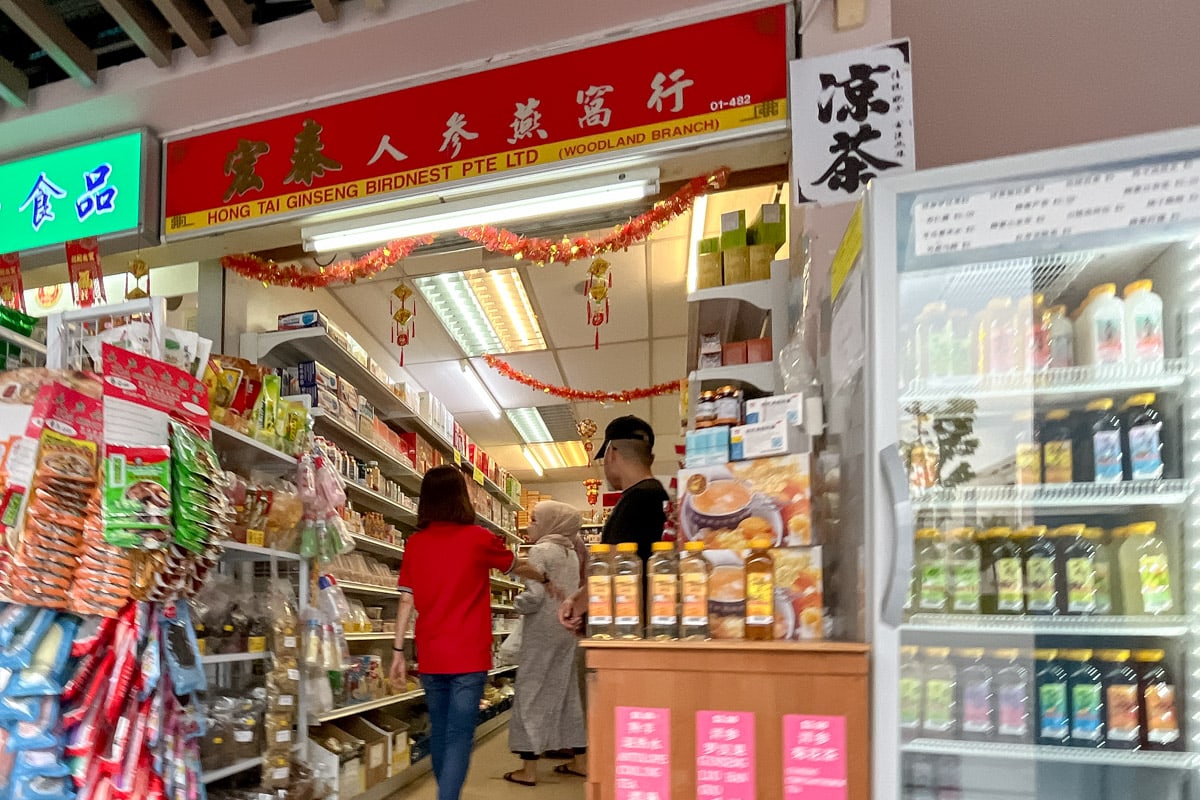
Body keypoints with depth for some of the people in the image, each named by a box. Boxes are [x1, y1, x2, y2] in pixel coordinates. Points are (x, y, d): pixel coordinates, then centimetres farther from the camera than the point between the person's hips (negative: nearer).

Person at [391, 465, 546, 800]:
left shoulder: (414, 543, 2)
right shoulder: (478, 538, -5)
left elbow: (406, 600, 2)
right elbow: (518, 567, 11)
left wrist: (398, 650, 8)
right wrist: (544, 578, 31)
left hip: (431, 656, 4)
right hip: (467, 655, -4)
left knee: (439, 731, 18)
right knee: (459, 736, -2)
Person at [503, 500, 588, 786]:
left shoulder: (539, 551, -12)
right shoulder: (571, 553, 11)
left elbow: (534, 596, -19)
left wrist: (518, 603, -2)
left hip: (542, 630, -8)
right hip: (567, 628, 8)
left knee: (532, 693, -1)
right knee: (565, 691, 15)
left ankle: (528, 769, 3)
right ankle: (580, 761, 21)